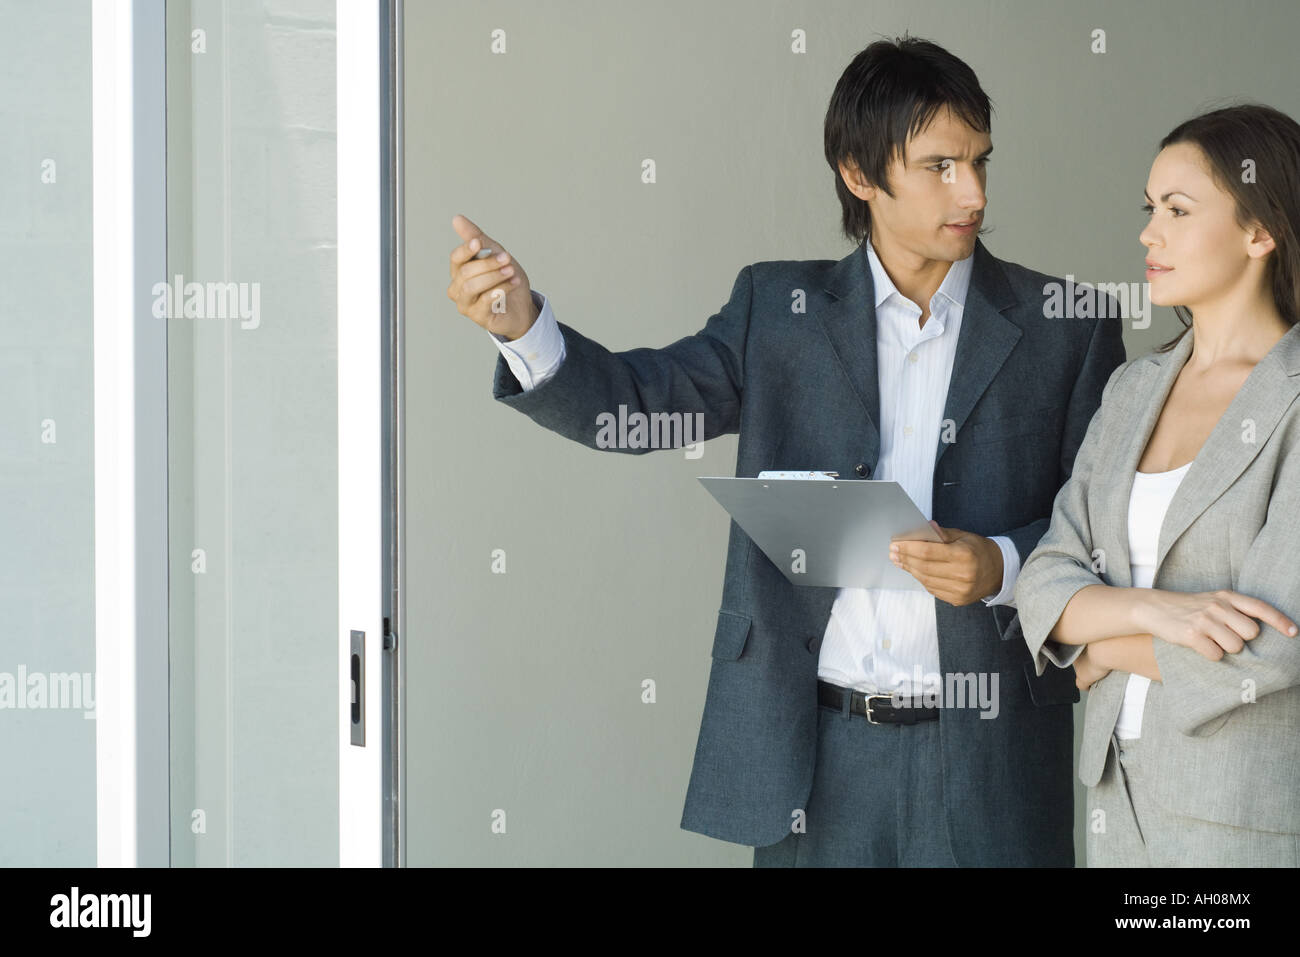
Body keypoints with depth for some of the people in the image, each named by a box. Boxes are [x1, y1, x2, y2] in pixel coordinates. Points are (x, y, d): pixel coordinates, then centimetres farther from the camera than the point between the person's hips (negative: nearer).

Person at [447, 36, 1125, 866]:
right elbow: (640, 400, -2)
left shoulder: (1065, 329, 2)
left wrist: (1004, 567, -15)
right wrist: (524, 324, -20)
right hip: (813, 749, 1)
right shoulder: (780, 308, 6)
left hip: (989, 750, -1)